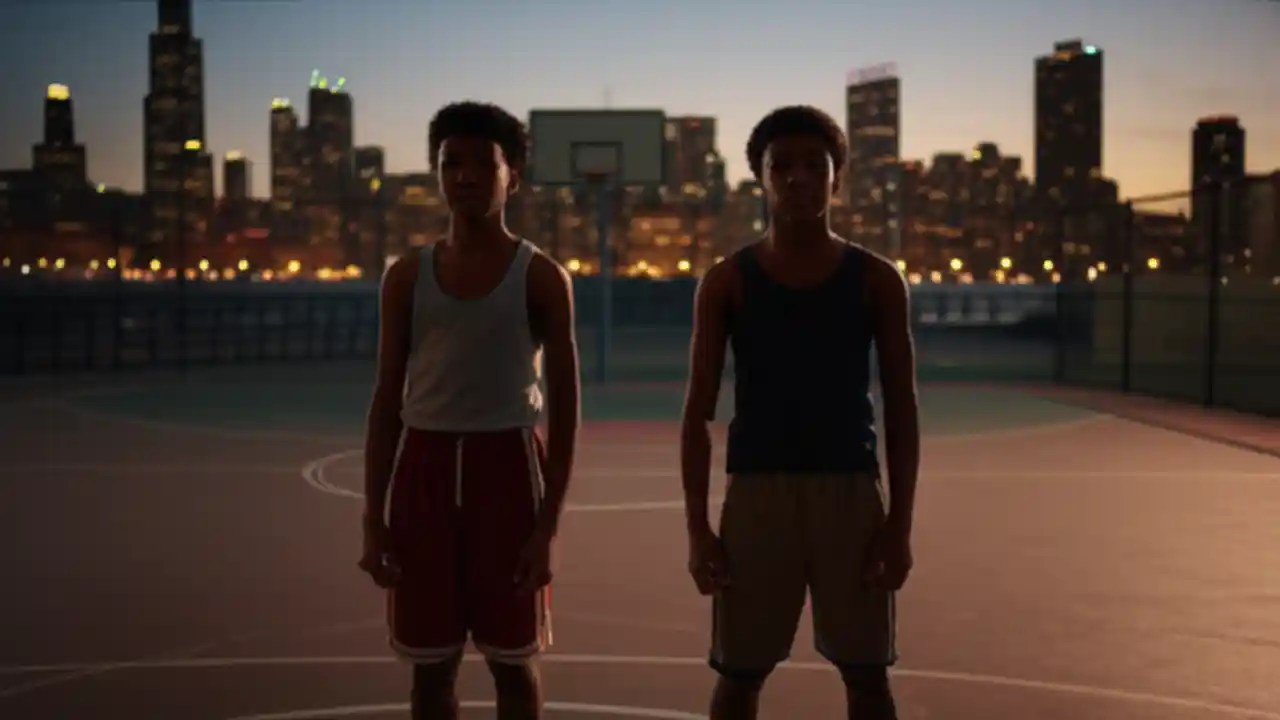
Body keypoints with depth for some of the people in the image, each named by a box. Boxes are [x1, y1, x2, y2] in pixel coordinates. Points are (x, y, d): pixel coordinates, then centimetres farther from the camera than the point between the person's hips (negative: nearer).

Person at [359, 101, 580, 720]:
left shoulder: (540, 278, -2)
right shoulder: (408, 275, 5)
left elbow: (565, 407, -2)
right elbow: (387, 401, 7)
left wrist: (548, 522, -8)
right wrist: (373, 517, 1)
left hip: (507, 465, -2)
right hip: (426, 466, 2)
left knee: (512, 660, 7)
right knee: (431, 663, 8)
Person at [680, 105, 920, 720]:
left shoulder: (876, 280, 1)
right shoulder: (727, 282, 0)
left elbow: (901, 410, 3)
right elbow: (698, 412, 1)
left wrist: (899, 524, -3)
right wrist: (697, 527, -5)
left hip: (852, 491, 1)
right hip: (757, 491, 0)